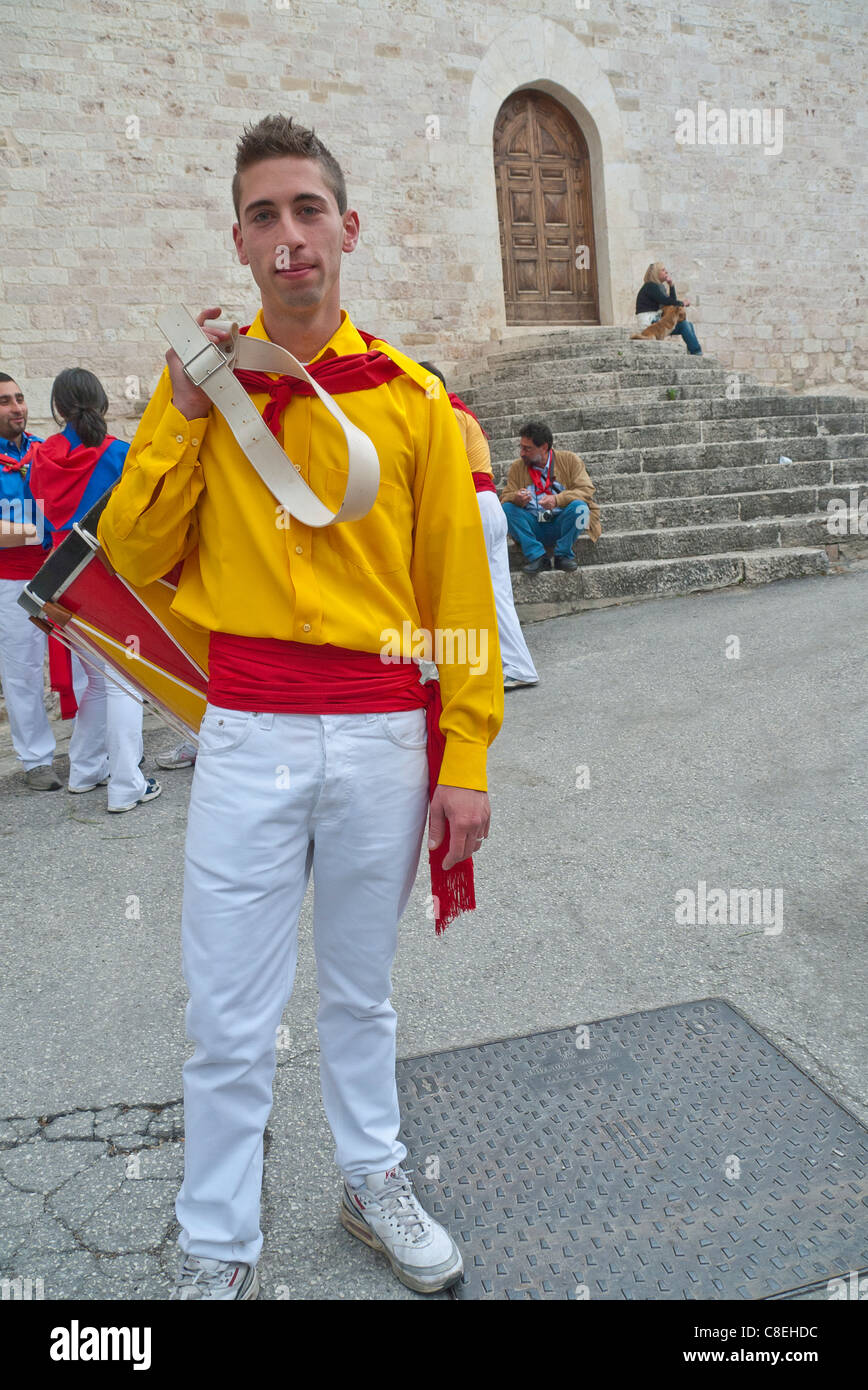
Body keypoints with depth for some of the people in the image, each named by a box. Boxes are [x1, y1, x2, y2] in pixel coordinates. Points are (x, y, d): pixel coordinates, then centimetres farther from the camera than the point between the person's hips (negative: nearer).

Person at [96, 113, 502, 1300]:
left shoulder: (410, 396, 2)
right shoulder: (201, 379, 5)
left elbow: (458, 584, 1)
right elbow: (136, 557, 3)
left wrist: (464, 760, -3)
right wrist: (181, 417, -7)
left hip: (383, 736, 1)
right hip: (247, 737, 0)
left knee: (360, 990, 18)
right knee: (230, 1017, 6)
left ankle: (373, 1180, 40)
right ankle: (218, 1247, 28)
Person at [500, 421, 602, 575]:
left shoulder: (569, 460, 1)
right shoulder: (517, 467, 6)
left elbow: (586, 490, -10)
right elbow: (505, 498, -1)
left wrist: (557, 499, -27)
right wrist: (517, 498, -26)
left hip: (561, 524, -2)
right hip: (533, 526, 2)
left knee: (579, 506, -30)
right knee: (507, 508, -22)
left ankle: (563, 555, -14)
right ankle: (536, 555, -21)